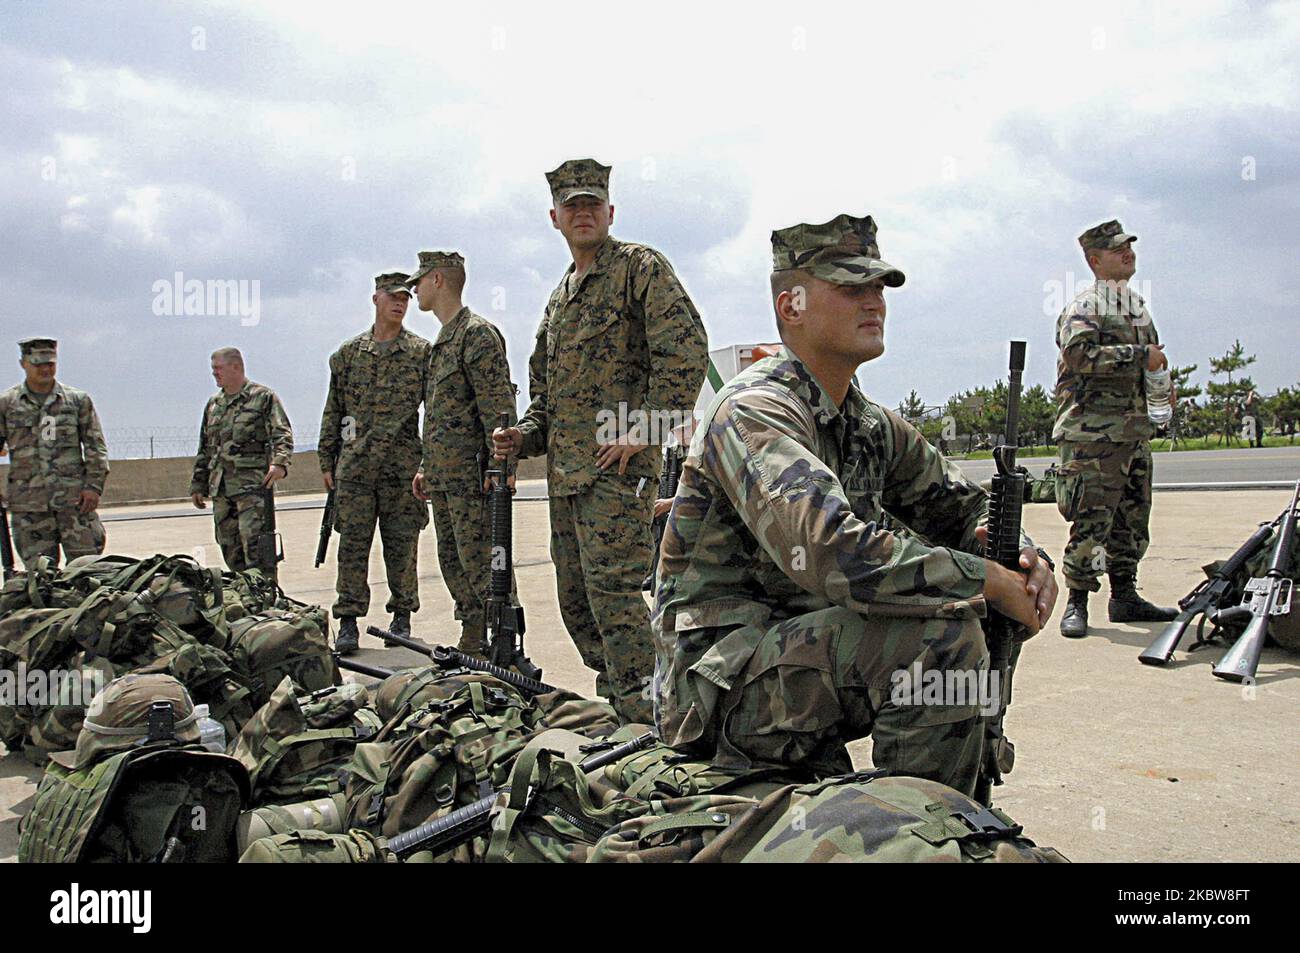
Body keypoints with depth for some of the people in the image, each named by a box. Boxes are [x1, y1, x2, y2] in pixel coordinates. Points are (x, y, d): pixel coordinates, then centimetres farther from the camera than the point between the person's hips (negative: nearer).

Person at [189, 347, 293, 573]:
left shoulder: (263, 397, 1)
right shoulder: (213, 404, 20)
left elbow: (282, 434, -8)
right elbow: (204, 448, 24)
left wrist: (280, 463, -26)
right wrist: (198, 484, 21)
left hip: (252, 484, -7)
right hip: (220, 487, 7)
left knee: (254, 544, -14)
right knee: (229, 546, 8)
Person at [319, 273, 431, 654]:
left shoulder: (421, 352, 5)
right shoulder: (348, 352, 11)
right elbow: (333, 410, 14)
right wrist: (327, 461, 10)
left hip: (403, 462, -1)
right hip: (355, 462, 1)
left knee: (401, 543, 4)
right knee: (353, 541, -1)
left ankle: (402, 616, 16)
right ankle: (348, 622, 3)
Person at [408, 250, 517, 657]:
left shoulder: (478, 334, -9)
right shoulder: (443, 340, 21)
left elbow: (498, 406, -18)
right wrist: (426, 467, 24)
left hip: (471, 475, -10)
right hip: (443, 477, 10)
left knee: (480, 563, -10)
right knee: (452, 563, 13)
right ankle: (472, 644, 21)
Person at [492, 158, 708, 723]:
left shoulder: (639, 267, -2)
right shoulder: (560, 296, 23)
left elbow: (686, 349, -14)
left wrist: (643, 429, -17)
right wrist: (523, 437, 10)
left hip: (616, 464, -9)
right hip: (564, 469, 9)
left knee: (611, 585, -15)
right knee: (576, 597, 11)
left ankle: (647, 717, -9)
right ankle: (615, 698, 23)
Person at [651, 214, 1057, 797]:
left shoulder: (873, 428, 9)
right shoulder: (753, 411, -19)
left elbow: (963, 507, 16)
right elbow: (832, 553, -33)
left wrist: (1021, 558, -8)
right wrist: (990, 580, -24)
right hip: (720, 688, -9)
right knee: (941, 629, -26)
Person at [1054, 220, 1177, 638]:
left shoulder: (1138, 305, 19)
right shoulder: (1083, 307, -6)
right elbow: (1079, 354, -24)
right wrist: (1140, 356, -20)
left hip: (1136, 431, 8)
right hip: (1094, 434, -8)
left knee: (1132, 518, 12)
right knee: (1091, 520, -8)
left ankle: (1124, 596, 21)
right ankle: (1076, 603, 0)